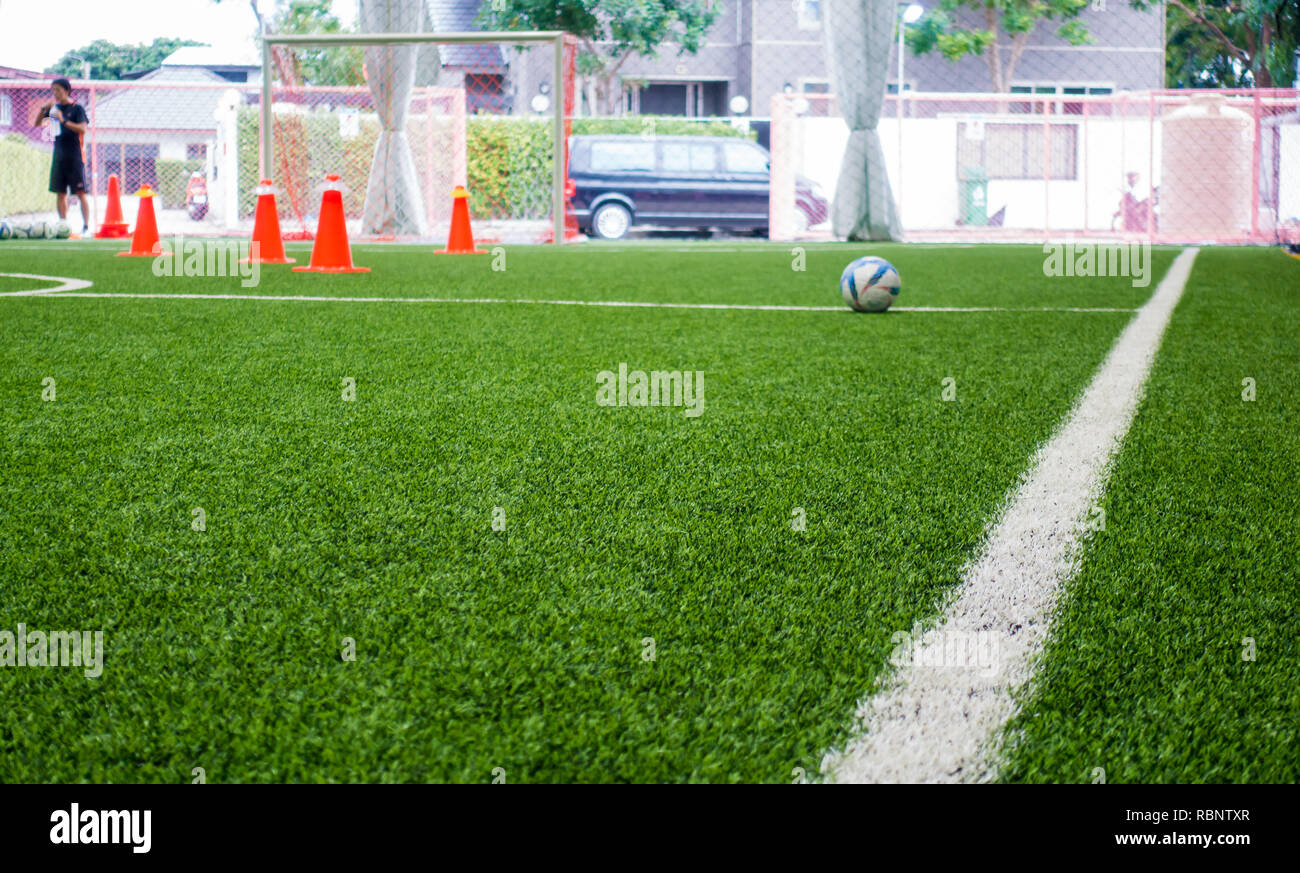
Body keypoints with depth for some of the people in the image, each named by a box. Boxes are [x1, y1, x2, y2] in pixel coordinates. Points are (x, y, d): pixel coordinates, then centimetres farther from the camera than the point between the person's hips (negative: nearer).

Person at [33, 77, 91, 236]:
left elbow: (83, 129, -17)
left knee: (80, 193, -7)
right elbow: (37, 123, 13)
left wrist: (64, 121, -26)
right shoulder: (54, 107, 12)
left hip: (74, 157, -6)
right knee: (61, 193, 5)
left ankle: (86, 226, -7)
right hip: (58, 156, 6)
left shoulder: (77, 108, -5)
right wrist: (43, 108, -3)